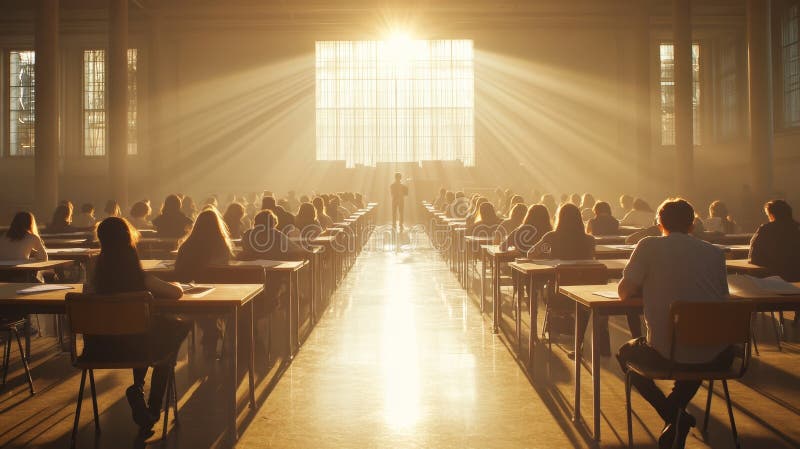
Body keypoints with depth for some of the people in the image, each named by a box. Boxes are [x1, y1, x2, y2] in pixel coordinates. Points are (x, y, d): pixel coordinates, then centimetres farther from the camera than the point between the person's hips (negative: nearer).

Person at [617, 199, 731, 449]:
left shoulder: (649, 246, -2)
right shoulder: (715, 253, 8)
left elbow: (624, 293, 1)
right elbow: (721, 297, 17)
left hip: (665, 353, -3)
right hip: (713, 357, 4)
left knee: (626, 353, 30)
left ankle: (674, 415, 11)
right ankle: (675, 411, 20)